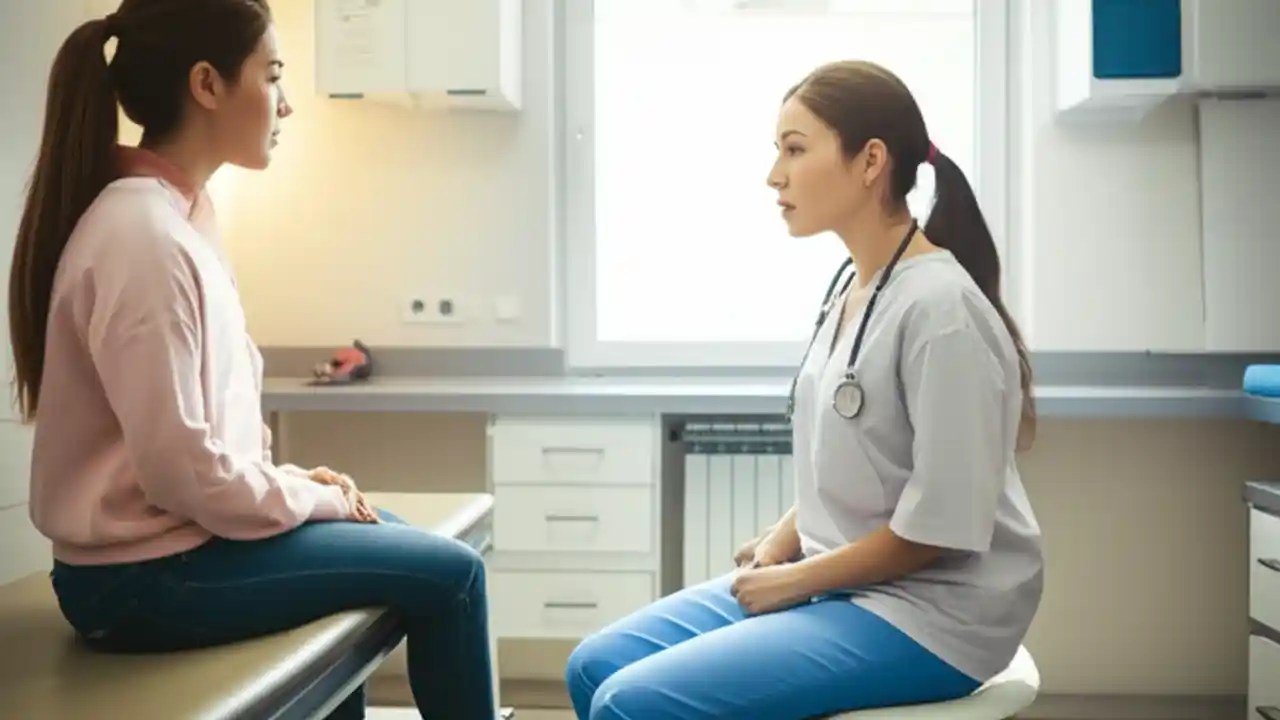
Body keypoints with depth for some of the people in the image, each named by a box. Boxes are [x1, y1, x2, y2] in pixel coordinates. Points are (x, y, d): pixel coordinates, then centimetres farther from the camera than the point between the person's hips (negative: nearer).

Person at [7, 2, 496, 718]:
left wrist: (299, 484, 2)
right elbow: (182, 469, -23)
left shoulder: (176, 216, 6)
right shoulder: (144, 237, -22)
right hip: (143, 578, -9)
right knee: (448, 573, -6)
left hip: (170, 540, 9)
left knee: (398, 539, 21)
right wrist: (316, 498, -10)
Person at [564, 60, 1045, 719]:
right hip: (836, 584, 8)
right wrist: (776, 547, 1)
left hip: (927, 613, -8)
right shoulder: (850, 291, 7)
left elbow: (941, 524, -20)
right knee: (596, 667, 2)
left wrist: (796, 578, -11)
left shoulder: (940, 307, -20)